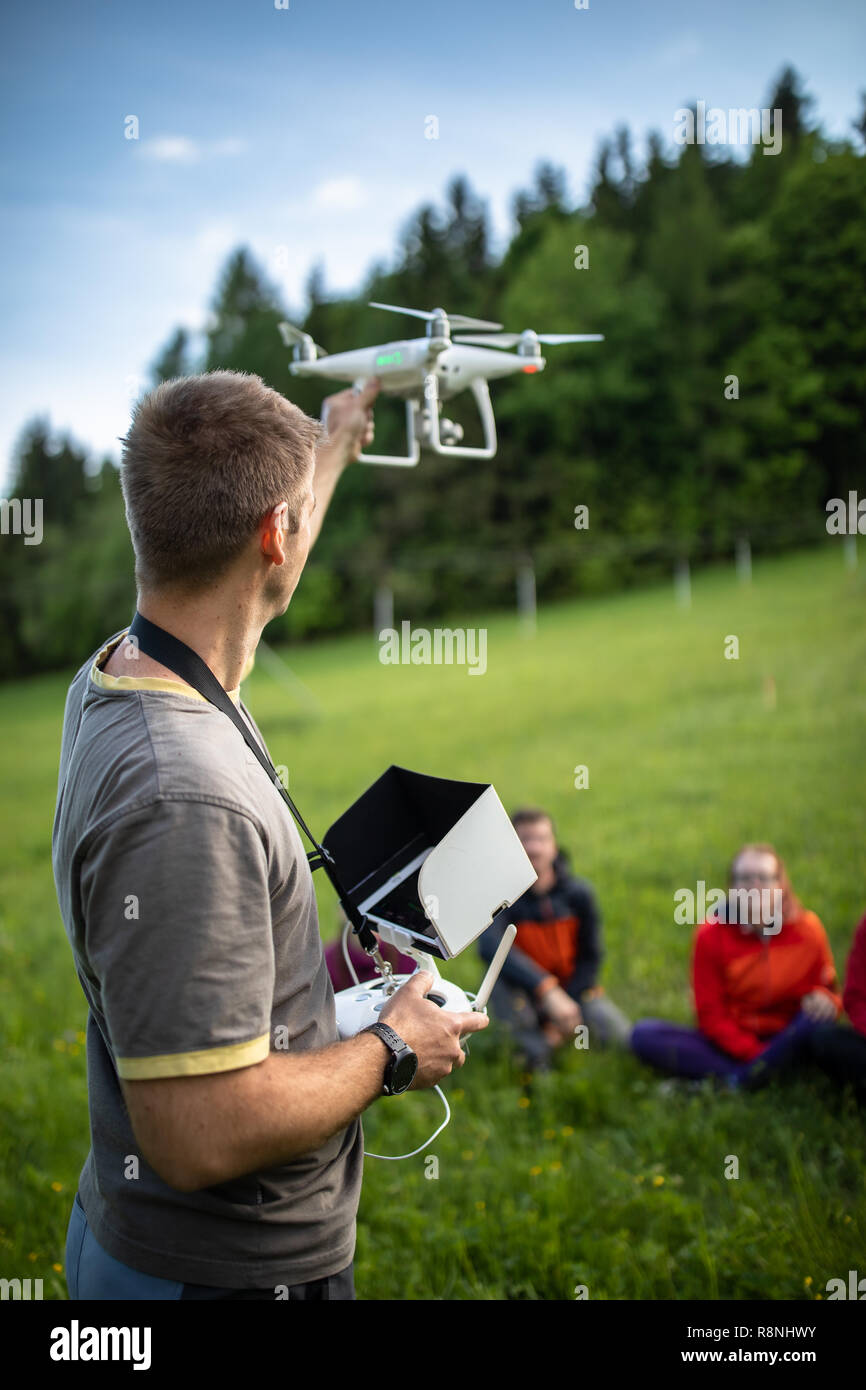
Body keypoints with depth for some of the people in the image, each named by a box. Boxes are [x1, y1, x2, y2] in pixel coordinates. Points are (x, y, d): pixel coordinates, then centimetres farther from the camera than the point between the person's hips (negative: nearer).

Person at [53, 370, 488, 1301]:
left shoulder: (110, 682, -3)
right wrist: (393, 1053, -17)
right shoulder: (183, 801, -33)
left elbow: (251, 572, 19)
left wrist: (335, 443, 33)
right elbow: (201, 1133, -33)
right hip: (230, 1270, -9)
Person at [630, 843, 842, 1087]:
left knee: (820, 1011, -31)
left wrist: (825, 999, -21)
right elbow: (710, 1013, -8)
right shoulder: (712, 935, -9)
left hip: (785, 1043, 0)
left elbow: (825, 988, 4)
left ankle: (738, 1078, -29)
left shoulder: (808, 930, -6)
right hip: (732, 1044, 0)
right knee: (644, 1034, -21)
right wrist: (753, 1051, -22)